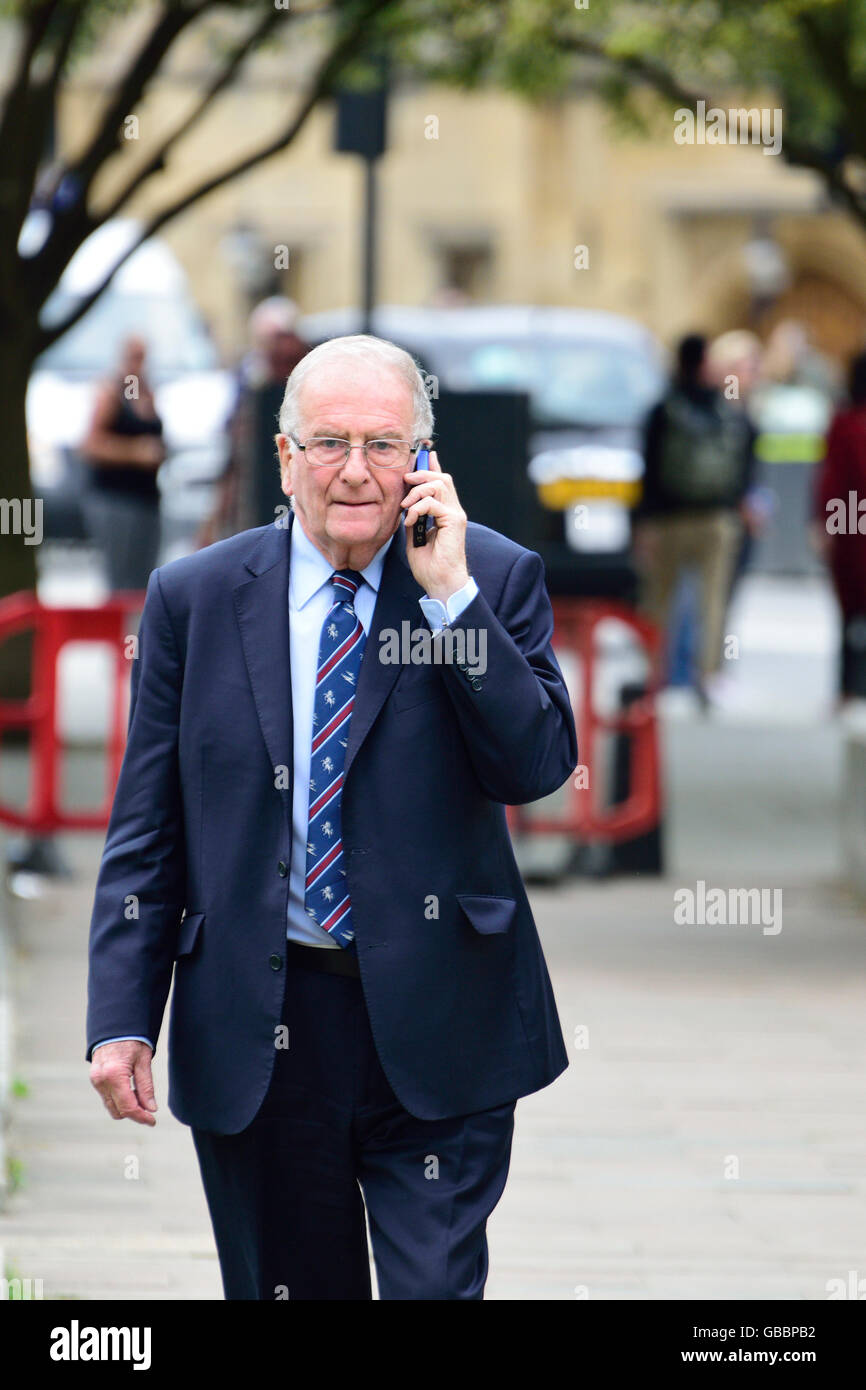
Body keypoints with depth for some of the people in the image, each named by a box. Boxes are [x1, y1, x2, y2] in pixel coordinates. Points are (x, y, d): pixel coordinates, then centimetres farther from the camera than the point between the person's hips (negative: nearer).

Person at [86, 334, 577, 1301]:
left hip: (434, 1030, -1)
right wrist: (121, 1020, -3)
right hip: (254, 1035, 2)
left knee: (437, 1288, -5)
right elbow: (145, 831, 4)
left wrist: (451, 595, -16)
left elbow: (538, 766, -10)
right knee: (284, 1289, 10)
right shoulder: (194, 598, 3)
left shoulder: (495, 579, 1)